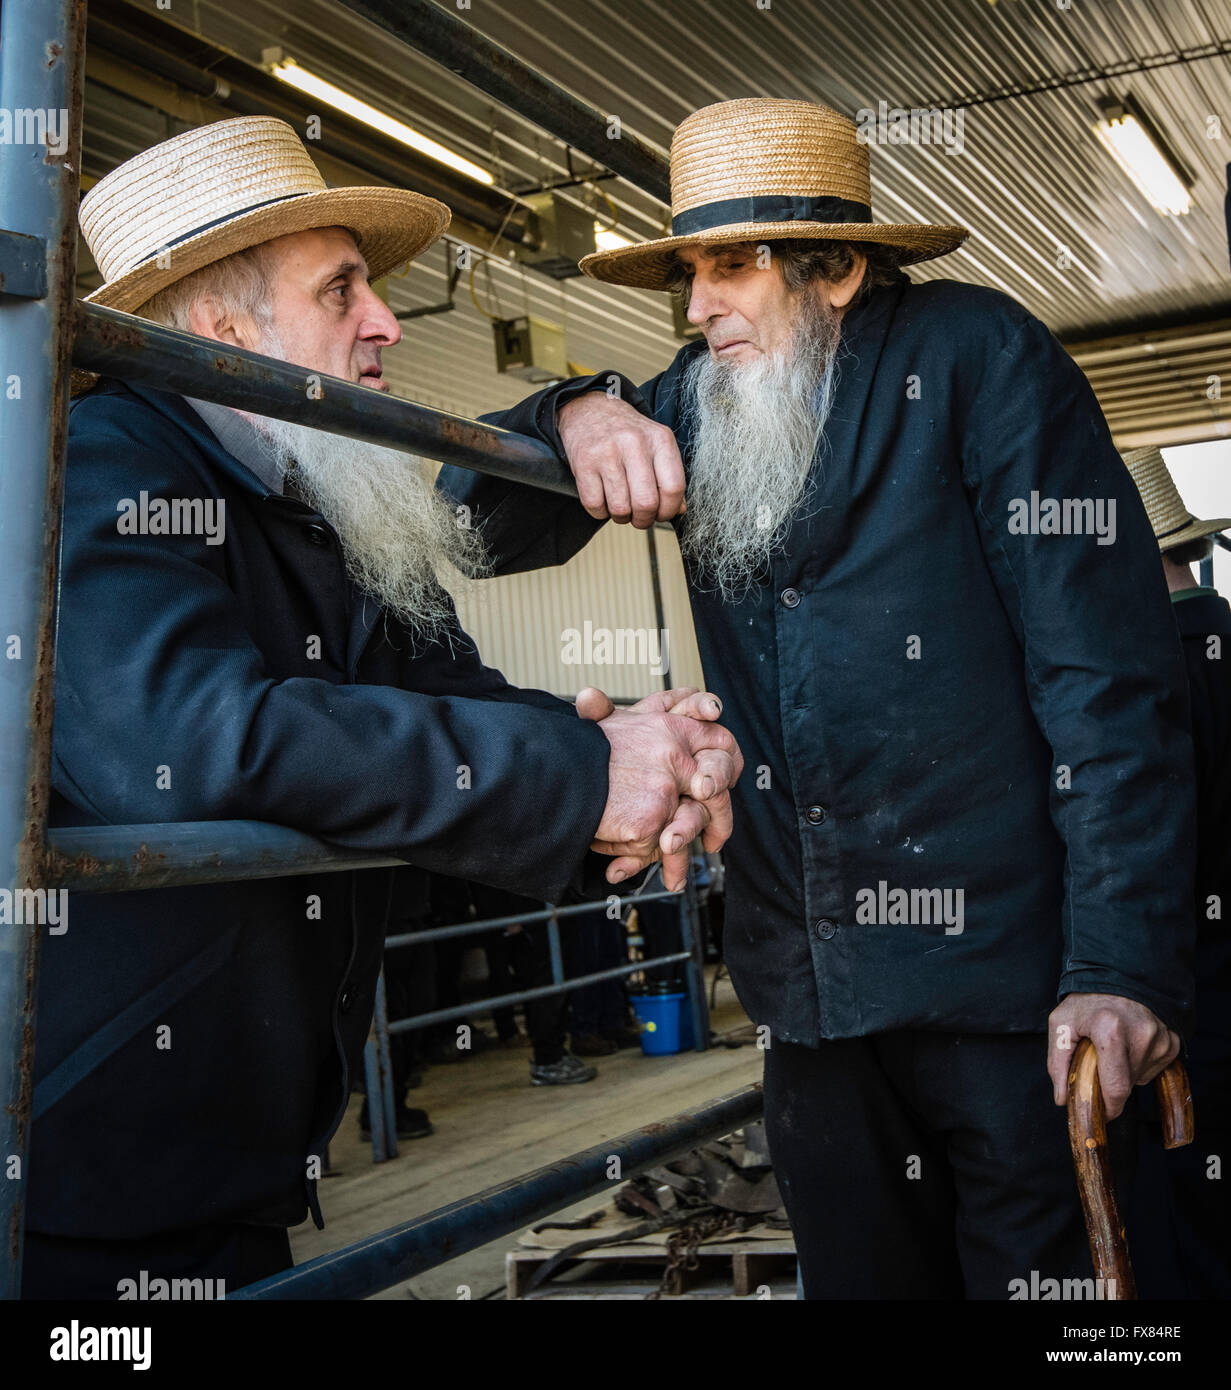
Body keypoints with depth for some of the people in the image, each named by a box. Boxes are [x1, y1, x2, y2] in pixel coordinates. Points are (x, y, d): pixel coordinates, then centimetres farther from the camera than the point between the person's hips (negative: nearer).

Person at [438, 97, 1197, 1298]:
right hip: (812, 990, 5)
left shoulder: (970, 357, -5)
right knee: (860, 1269, 14)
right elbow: (477, 526, 9)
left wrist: (1124, 963, -18)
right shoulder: (699, 409, 9)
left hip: (1002, 973, -4)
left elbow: (1108, 670, -10)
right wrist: (577, 419, -14)